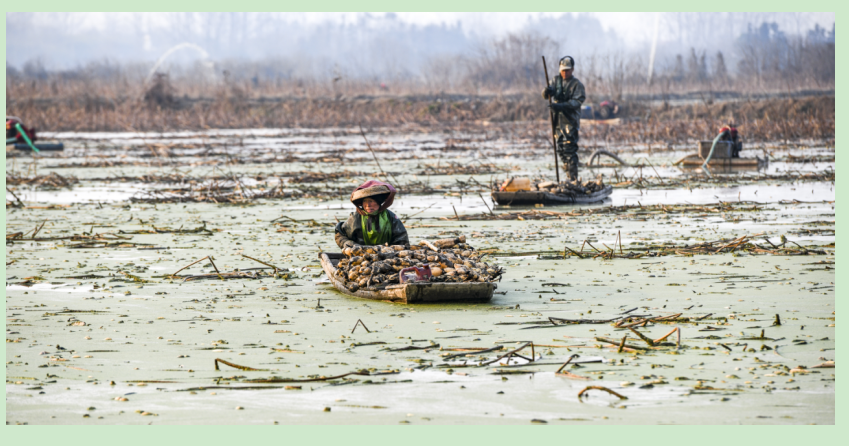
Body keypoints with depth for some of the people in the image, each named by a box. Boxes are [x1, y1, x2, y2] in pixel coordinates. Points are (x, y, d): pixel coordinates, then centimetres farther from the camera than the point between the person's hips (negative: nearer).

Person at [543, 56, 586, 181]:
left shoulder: (577, 84, -4)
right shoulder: (556, 80, 12)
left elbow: (577, 101, -14)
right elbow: (545, 95, 3)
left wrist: (561, 106, -26)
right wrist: (547, 92, -22)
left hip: (571, 120, -6)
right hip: (558, 120, 6)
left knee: (569, 149, -13)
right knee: (561, 148, 10)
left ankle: (573, 178, -13)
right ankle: (569, 171, 21)